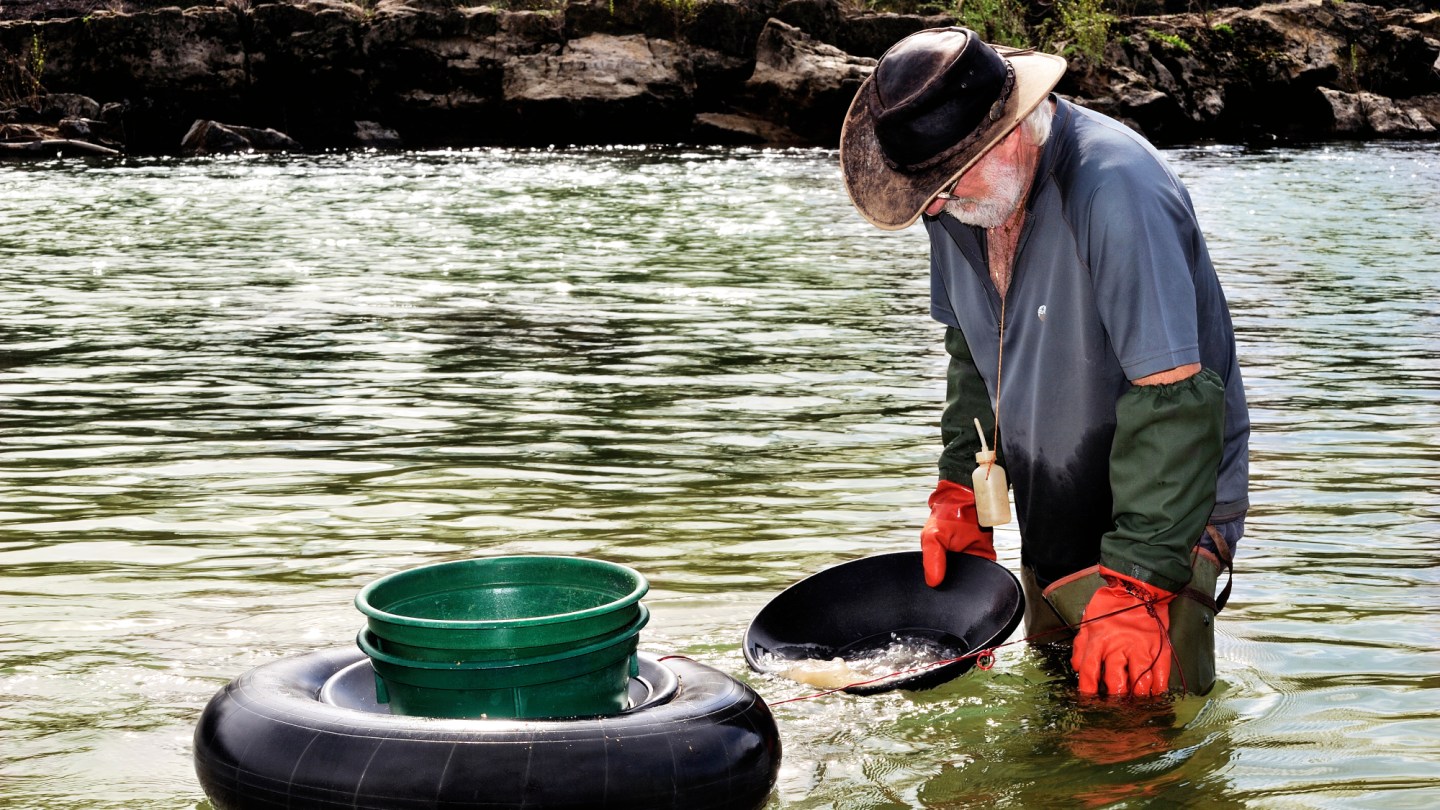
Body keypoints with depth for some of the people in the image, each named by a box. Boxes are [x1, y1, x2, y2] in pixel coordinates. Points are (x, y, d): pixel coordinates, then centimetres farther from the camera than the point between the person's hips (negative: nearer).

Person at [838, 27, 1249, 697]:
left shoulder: (1115, 190, -30)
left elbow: (1173, 397, -31)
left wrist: (1134, 584, -32)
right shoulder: (962, 198, -3)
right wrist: (959, 493, 5)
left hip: (1158, 514, -8)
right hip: (1053, 514, 8)